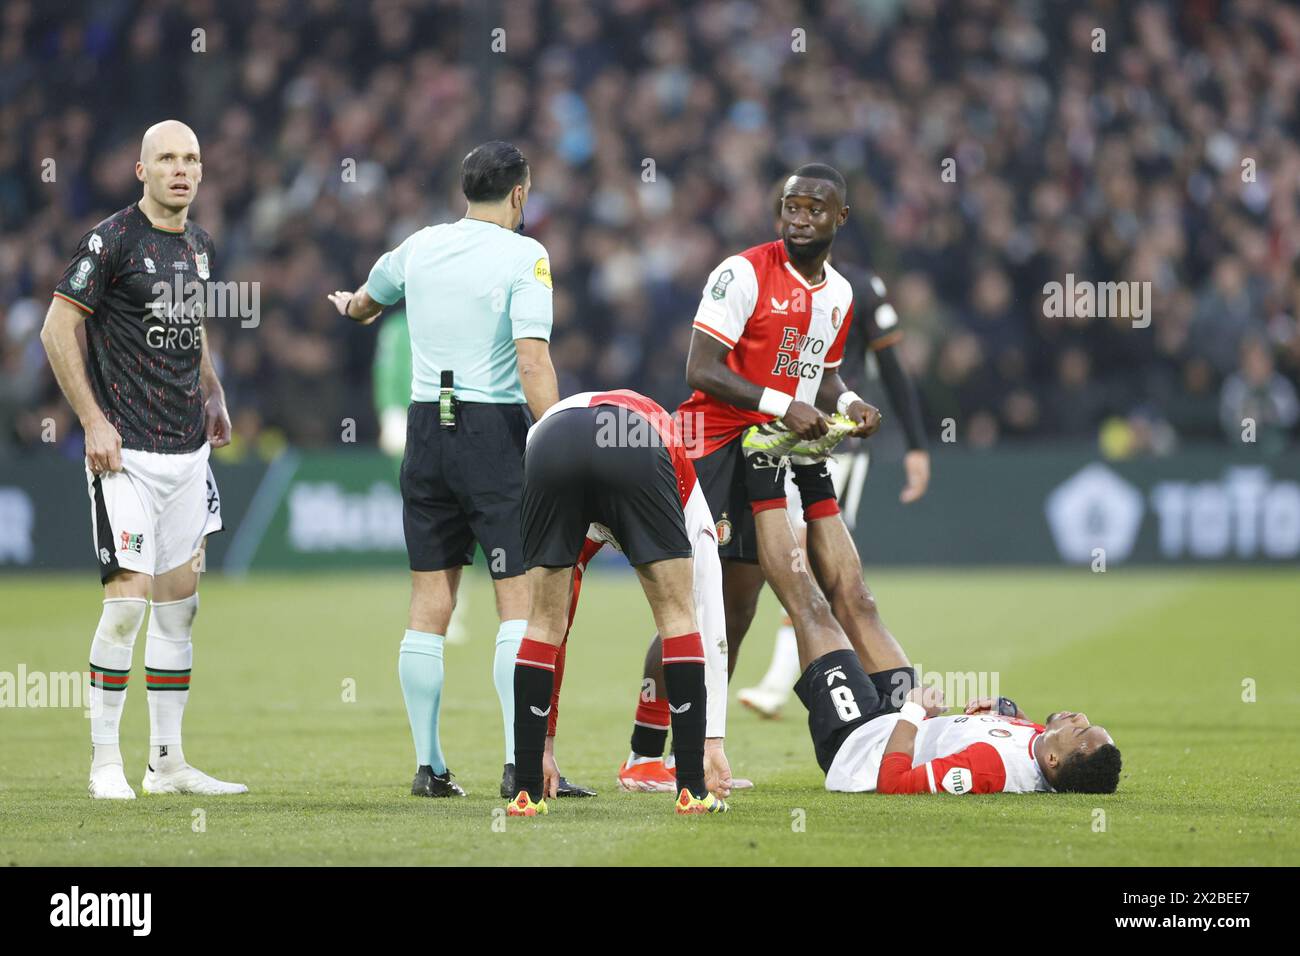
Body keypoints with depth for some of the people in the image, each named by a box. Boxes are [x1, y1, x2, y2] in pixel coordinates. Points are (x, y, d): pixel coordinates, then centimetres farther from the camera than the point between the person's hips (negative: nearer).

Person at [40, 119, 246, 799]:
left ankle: (167, 762, 16)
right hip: (126, 450, -7)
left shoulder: (198, 246, 12)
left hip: (187, 448, 7)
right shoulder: (113, 240, -10)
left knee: (179, 603, 9)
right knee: (128, 599, -12)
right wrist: (93, 419, -14)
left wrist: (212, 395, 15)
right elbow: (57, 329, -10)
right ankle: (105, 762, -4)